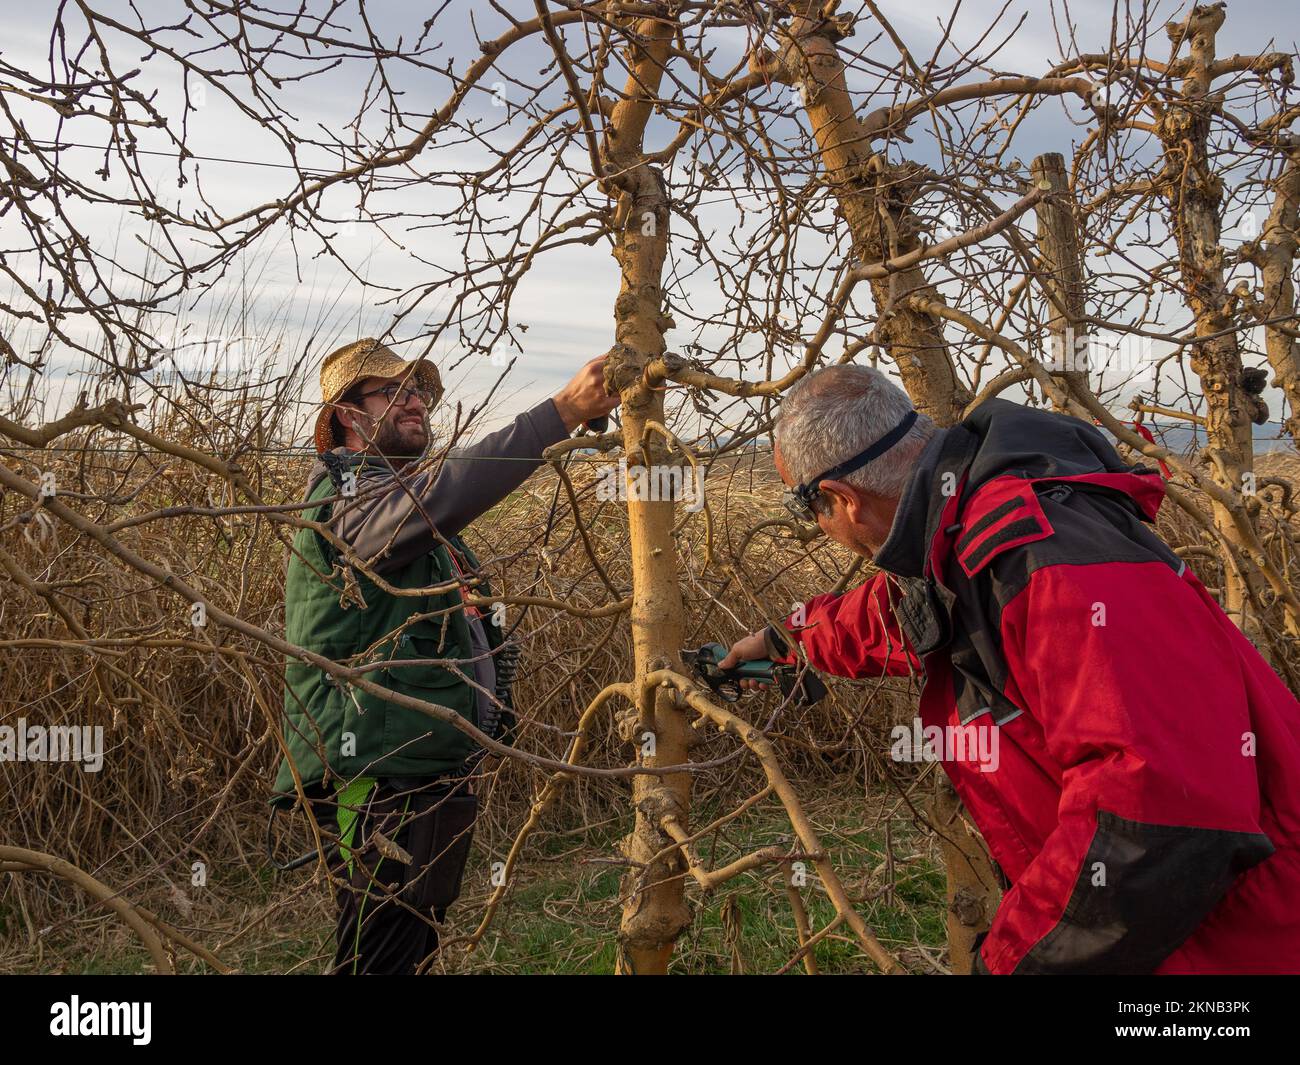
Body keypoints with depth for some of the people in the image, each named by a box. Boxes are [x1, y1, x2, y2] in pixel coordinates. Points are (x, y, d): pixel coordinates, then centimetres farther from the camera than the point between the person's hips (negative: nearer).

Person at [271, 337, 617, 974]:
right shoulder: (344, 496, -12)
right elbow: (438, 496, -33)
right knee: (381, 960, -4)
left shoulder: (403, 497, 21)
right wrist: (562, 412, -36)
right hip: (384, 785, -10)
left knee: (417, 949, 20)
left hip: (438, 778, 10)